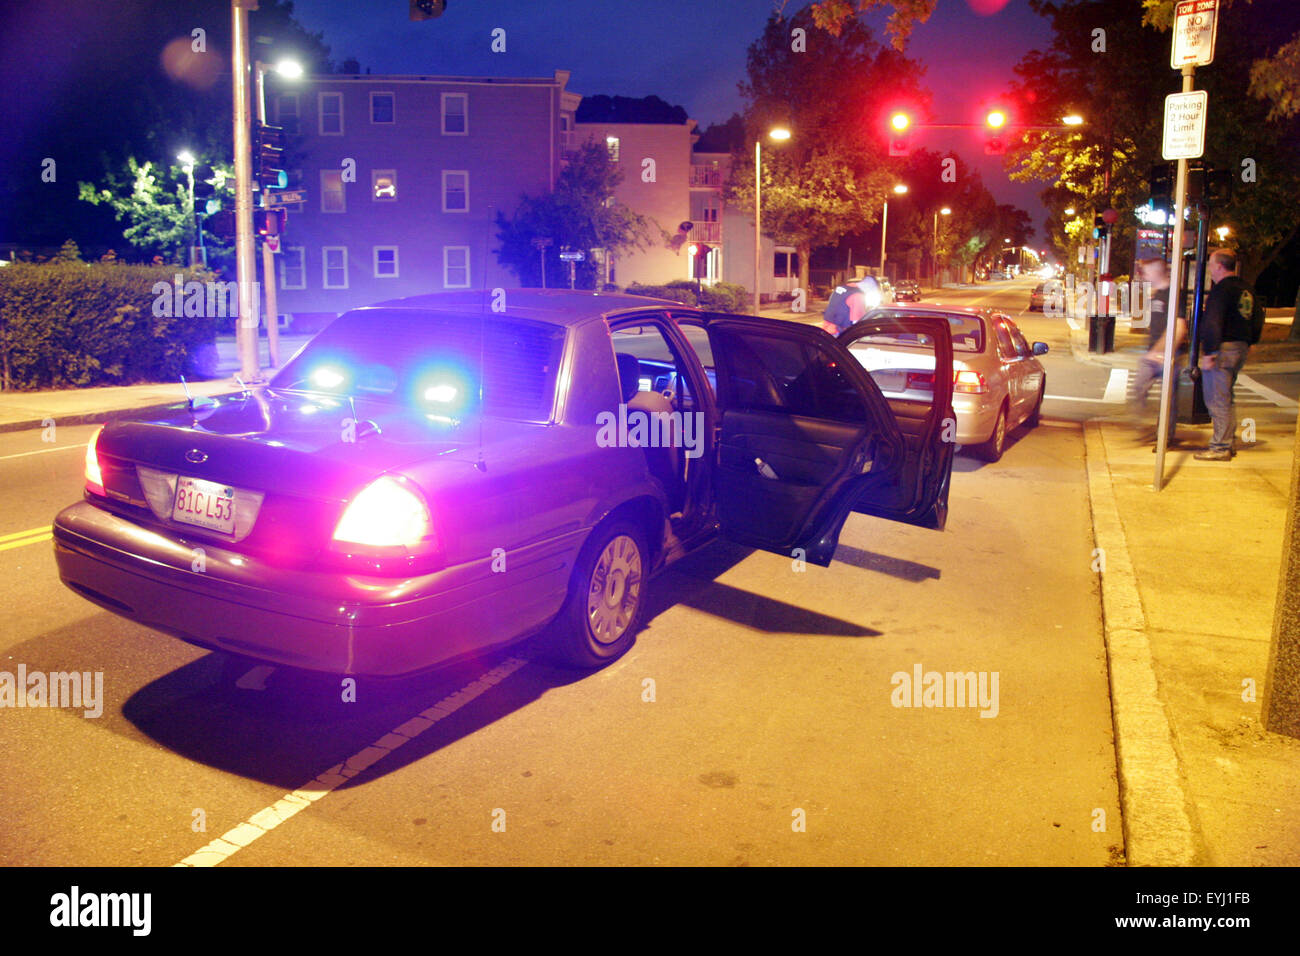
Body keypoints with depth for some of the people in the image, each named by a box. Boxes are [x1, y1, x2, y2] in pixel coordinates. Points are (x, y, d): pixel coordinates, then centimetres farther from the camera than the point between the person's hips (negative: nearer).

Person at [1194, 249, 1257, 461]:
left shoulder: (1221, 290, -15)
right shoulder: (1246, 290, 15)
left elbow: (1213, 324, -22)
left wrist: (1209, 353, -21)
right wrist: (1247, 344, 25)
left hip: (1222, 349, -10)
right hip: (1240, 348, 10)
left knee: (1217, 400, -6)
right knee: (1226, 399, 18)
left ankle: (1220, 448, -4)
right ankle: (1227, 443, 23)